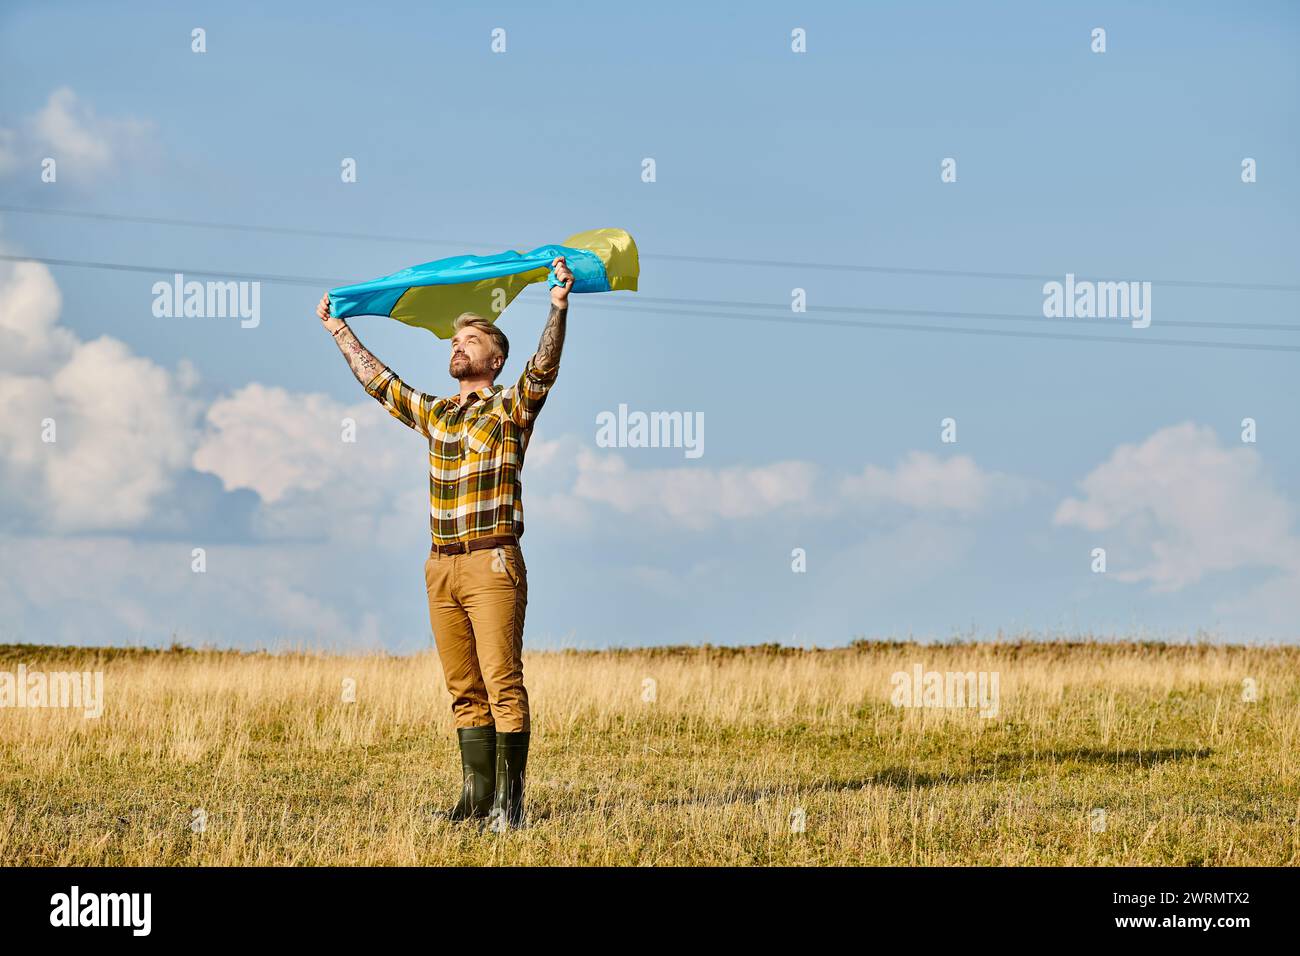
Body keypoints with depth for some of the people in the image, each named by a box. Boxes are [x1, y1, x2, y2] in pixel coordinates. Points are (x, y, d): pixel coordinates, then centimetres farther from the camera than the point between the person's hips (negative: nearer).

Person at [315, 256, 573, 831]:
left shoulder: (510, 409, 2)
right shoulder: (433, 414, 19)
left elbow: (542, 368, -16)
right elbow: (376, 378, 31)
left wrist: (558, 306, -29)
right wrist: (338, 329, 38)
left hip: (491, 562, -6)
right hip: (441, 567, 6)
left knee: (502, 684, -10)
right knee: (465, 690, 7)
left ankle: (509, 803, -12)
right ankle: (475, 799, 9)